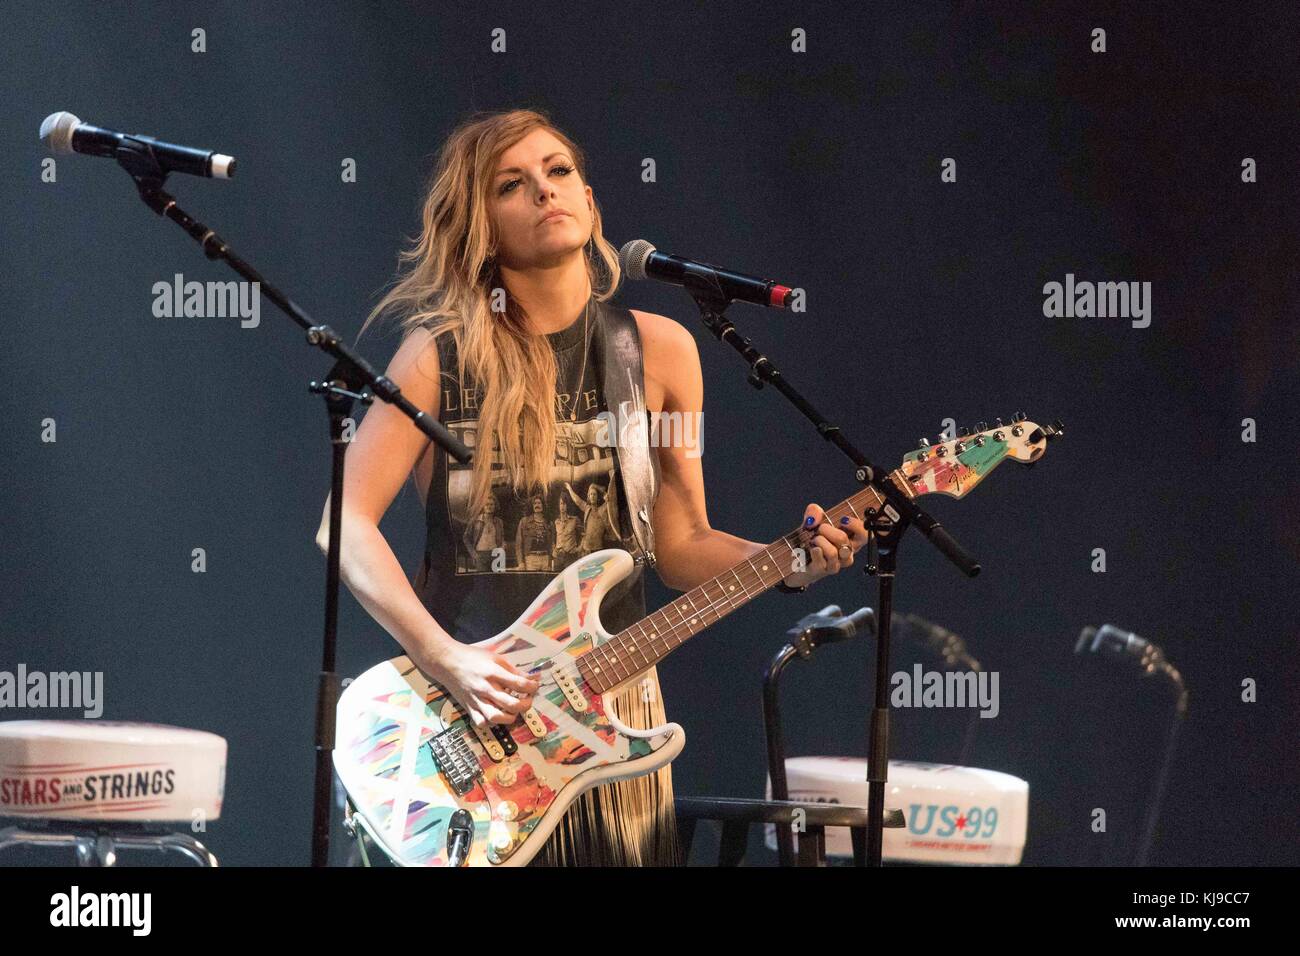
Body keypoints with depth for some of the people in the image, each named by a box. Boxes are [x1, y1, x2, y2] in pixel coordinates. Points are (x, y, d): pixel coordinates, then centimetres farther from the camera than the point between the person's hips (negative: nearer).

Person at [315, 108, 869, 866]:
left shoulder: (659, 351, 4)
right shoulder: (442, 354, -5)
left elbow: (682, 545, 9)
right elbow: (346, 523, -9)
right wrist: (446, 661, -18)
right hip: (463, 715, -3)